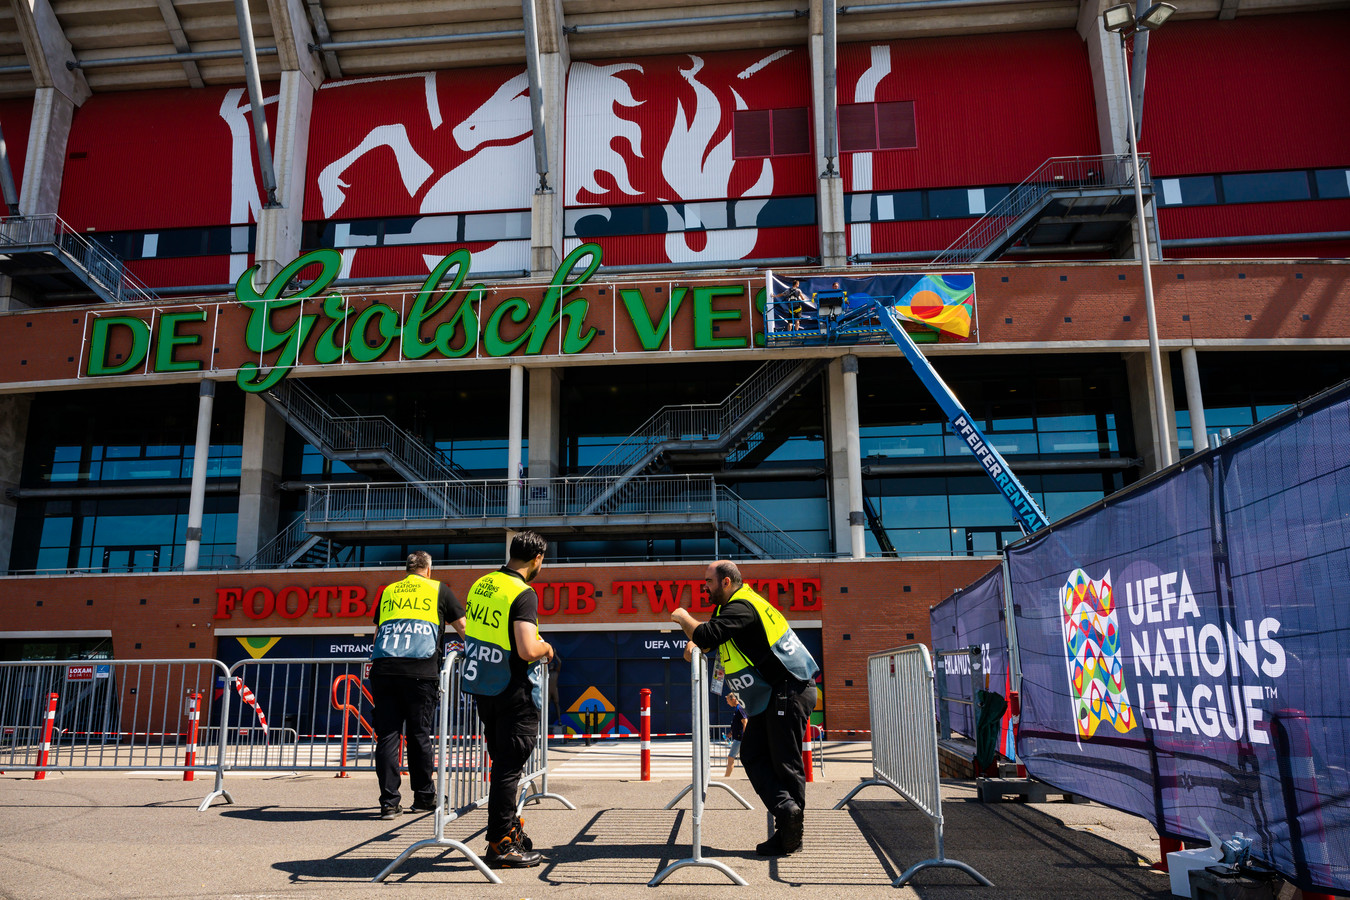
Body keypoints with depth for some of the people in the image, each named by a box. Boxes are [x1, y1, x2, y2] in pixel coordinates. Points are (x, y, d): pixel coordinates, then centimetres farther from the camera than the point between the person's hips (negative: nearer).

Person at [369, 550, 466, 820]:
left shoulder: (388, 592, 23)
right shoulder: (438, 590, 15)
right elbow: (464, 628, 18)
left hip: (383, 668, 2)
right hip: (420, 669, -2)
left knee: (386, 735, 4)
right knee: (419, 734, 8)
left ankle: (389, 802, 4)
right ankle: (424, 797, 18)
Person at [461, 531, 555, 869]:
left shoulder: (481, 585, 7)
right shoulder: (524, 594, -17)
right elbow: (527, 650, -27)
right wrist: (546, 647, -5)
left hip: (482, 688, 8)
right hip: (513, 693, -8)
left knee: (503, 763, 18)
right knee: (509, 768, 1)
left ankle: (509, 831, 28)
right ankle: (500, 845, 8)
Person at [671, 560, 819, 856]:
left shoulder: (742, 606, -18)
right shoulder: (731, 605, 15)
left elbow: (707, 636, -29)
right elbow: (707, 640, 23)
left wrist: (684, 618, -10)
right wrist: (694, 645, -1)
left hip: (789, 691, -10)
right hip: (771, 696, 10)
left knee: (785, 763, -5)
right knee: (752, 754, 5)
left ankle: (790, 835, -1)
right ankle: (786, 808, -1)